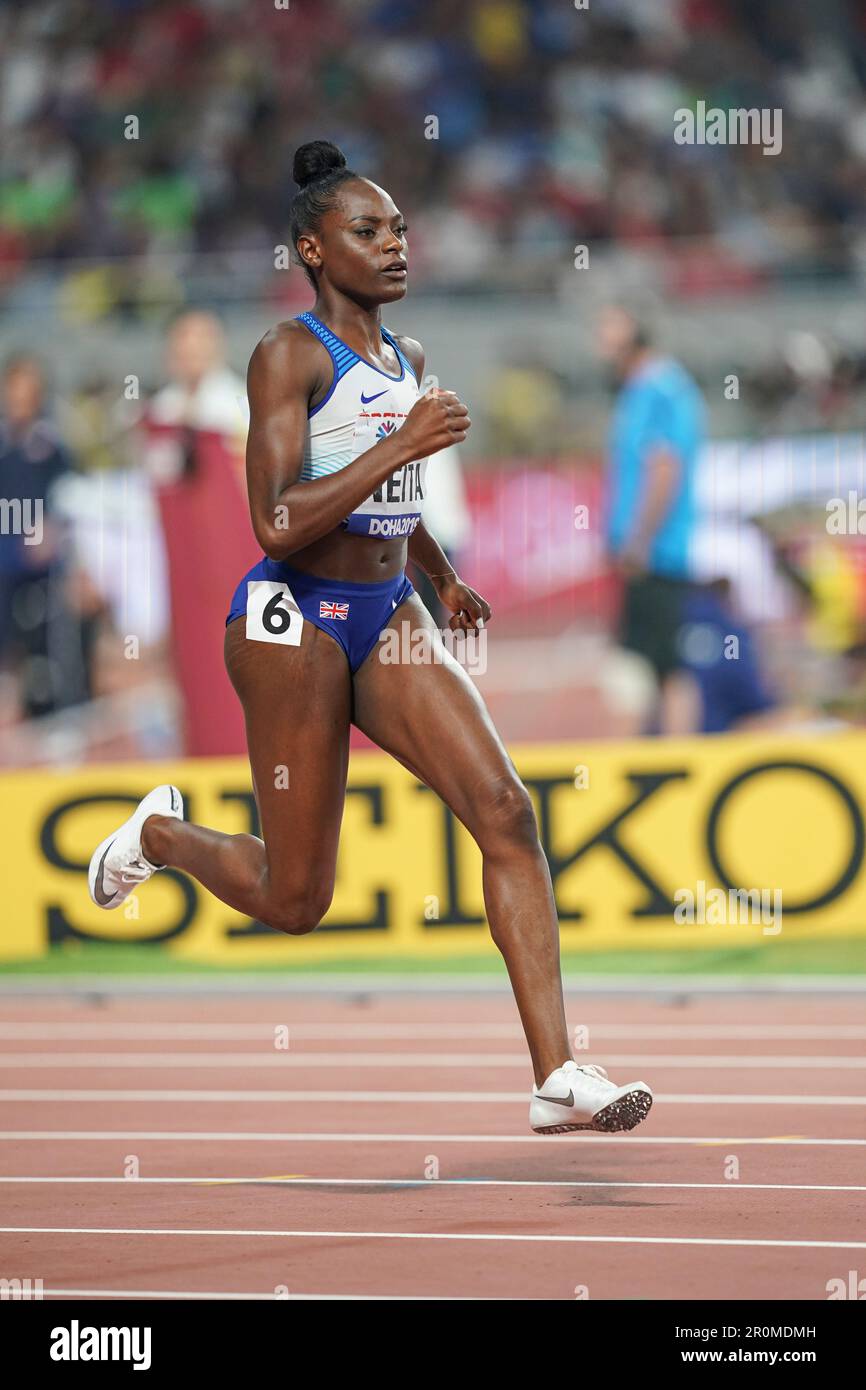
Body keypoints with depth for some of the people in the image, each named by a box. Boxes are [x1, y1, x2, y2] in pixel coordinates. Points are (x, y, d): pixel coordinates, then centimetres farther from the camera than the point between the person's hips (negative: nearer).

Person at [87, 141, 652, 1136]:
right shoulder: (290, 355, -12)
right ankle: (162, 831, 34)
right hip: (295, 618, -7)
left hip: (390, 615, 7)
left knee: (505, 809, -13)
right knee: (293, 899, 1)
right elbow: (277, 524, -21)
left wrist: (442, 576, 35)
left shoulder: (406, 359, 12)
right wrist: (403, 444, -24)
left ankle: (557, 1077, -17)